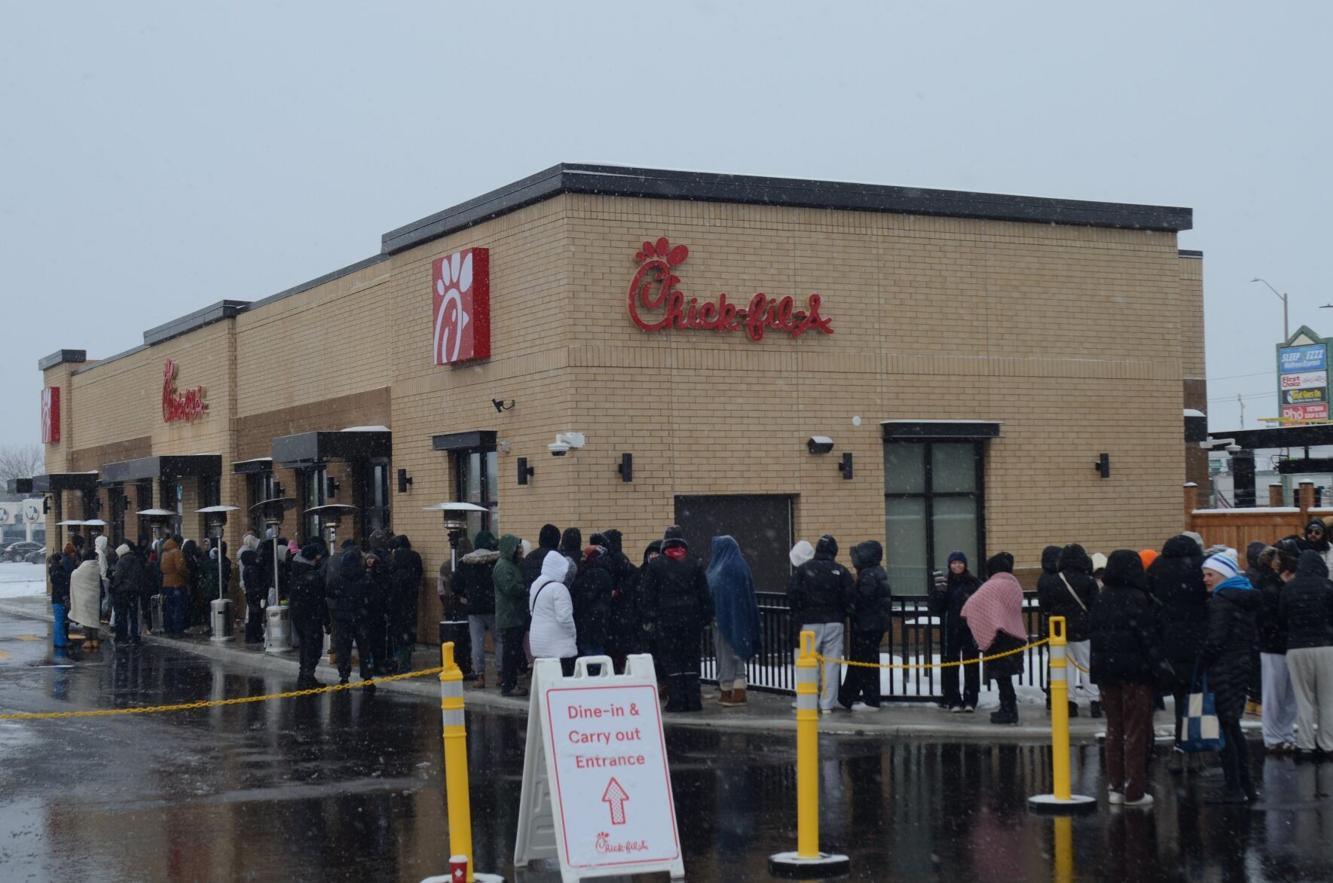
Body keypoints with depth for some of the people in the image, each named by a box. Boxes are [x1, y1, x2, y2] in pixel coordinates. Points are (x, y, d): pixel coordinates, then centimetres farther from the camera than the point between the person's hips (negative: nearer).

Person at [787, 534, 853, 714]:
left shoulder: (804, 569, -1)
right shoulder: (840, 571, -1)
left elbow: (793, 595, -5)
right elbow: (848, 598, -4)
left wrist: (798, 615, 9)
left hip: (810, 623, 0)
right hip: (834, 623, 0)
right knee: (831, 663, 2)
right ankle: (827, 704, 0)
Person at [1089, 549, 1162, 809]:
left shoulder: (1100, 598, 6)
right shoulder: (1136, 598, -13)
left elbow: (1092, 632, 10)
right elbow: (1147, 636, -15)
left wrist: (1100, 663, 15)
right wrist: (1155, 666, -9)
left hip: (1105, 670, 6)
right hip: (1134, 670, -6)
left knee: (1114, 728, 13)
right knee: (1136, 730, 1)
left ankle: (1114, 787, 13)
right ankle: (1134, 790, 0)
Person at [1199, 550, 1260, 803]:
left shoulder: (1220, 601, -15)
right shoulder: (1248, 599, 13)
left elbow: (1214, 641, -20)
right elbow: (1254, 635, 17)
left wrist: (1199, 667, -12)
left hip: (1222, 670, -9)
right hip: (1243, 668, 9)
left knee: (1225, 728, -4)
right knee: (1233, 728, 16)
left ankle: (1234, 789, -5)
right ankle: (1246, 787, 17)